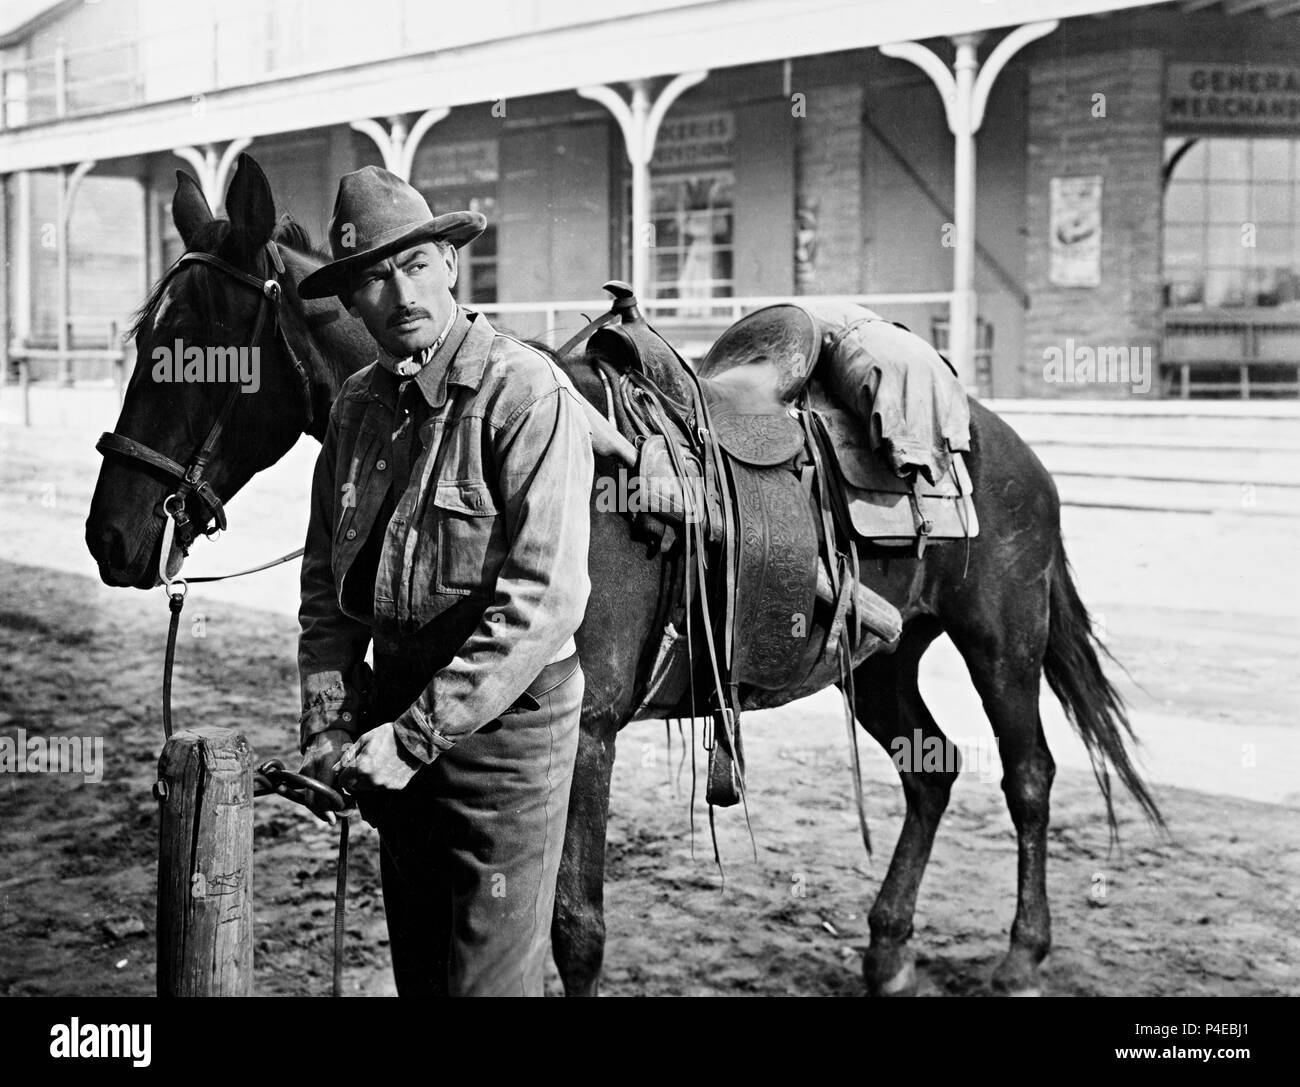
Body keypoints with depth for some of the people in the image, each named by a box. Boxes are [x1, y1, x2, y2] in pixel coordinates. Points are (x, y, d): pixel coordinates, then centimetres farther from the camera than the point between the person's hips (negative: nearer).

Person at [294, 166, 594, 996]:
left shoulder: (527, 393, -17)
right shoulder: (358, 405, 6)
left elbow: (543, 601, -23)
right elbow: (326, 581, 11)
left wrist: (413, 736, -22)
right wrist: (330, 723, -3)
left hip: (503, 728, -7)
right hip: (395, 719, 7)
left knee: (488, 977, 3)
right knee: (417, 969, 20)